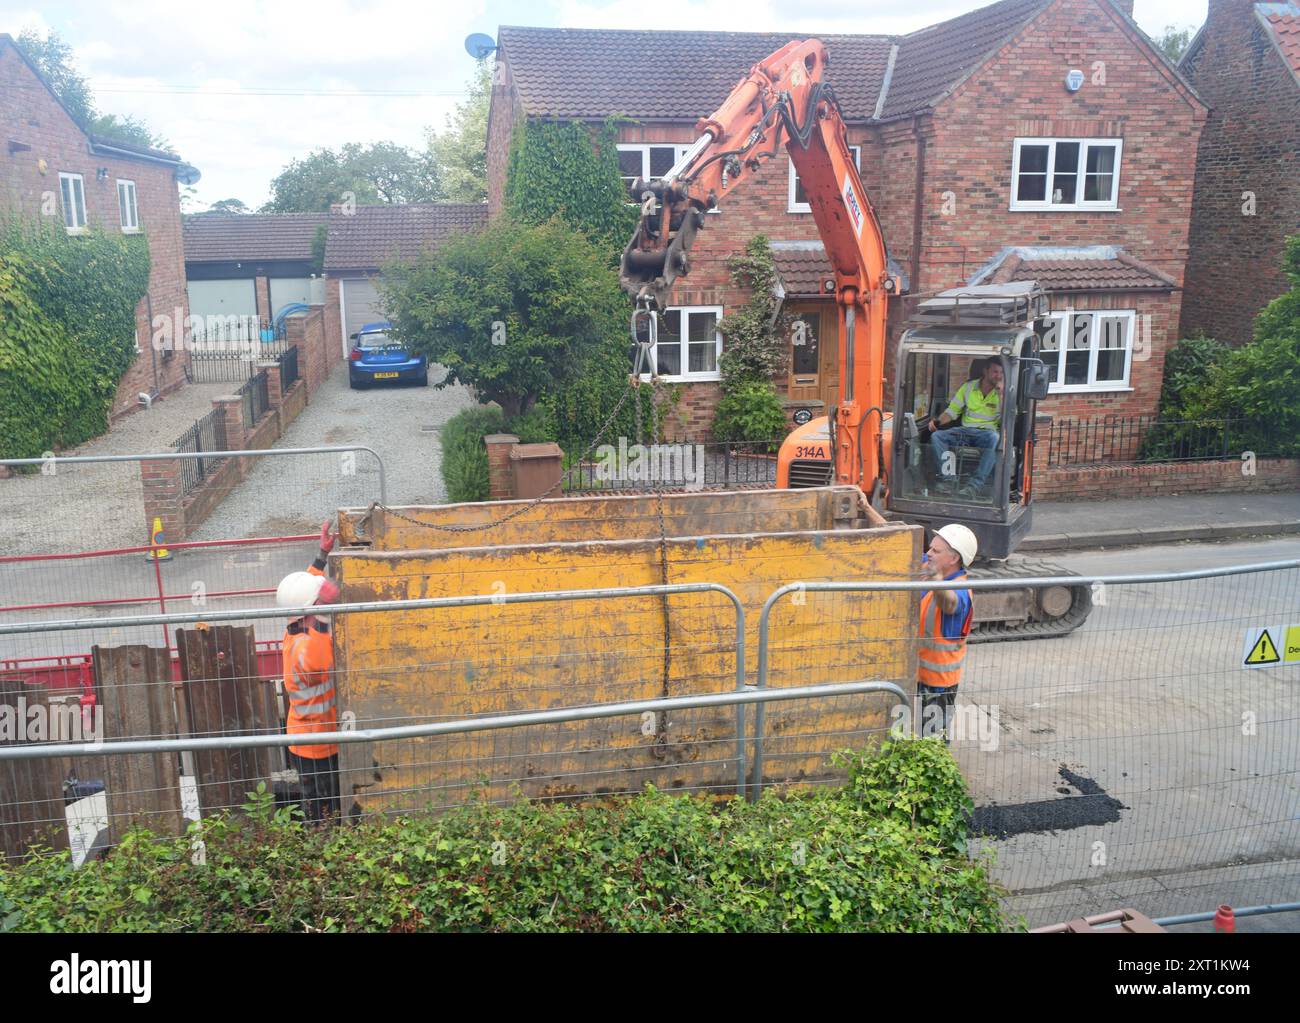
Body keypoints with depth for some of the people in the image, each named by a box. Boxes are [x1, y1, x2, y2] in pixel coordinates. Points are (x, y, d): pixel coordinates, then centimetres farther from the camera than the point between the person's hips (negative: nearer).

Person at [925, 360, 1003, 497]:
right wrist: (938, 421, -7)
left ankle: (975, 485, -41)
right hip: (965, 430, 3)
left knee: (994, 439, -40)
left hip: (986, 432, -3)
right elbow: (952, 410, 13)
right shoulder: (968, 387, 12)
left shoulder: (1003, 392, 6)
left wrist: (1000, 394, -12)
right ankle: (949, 479, -31)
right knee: (936, 436, -23)